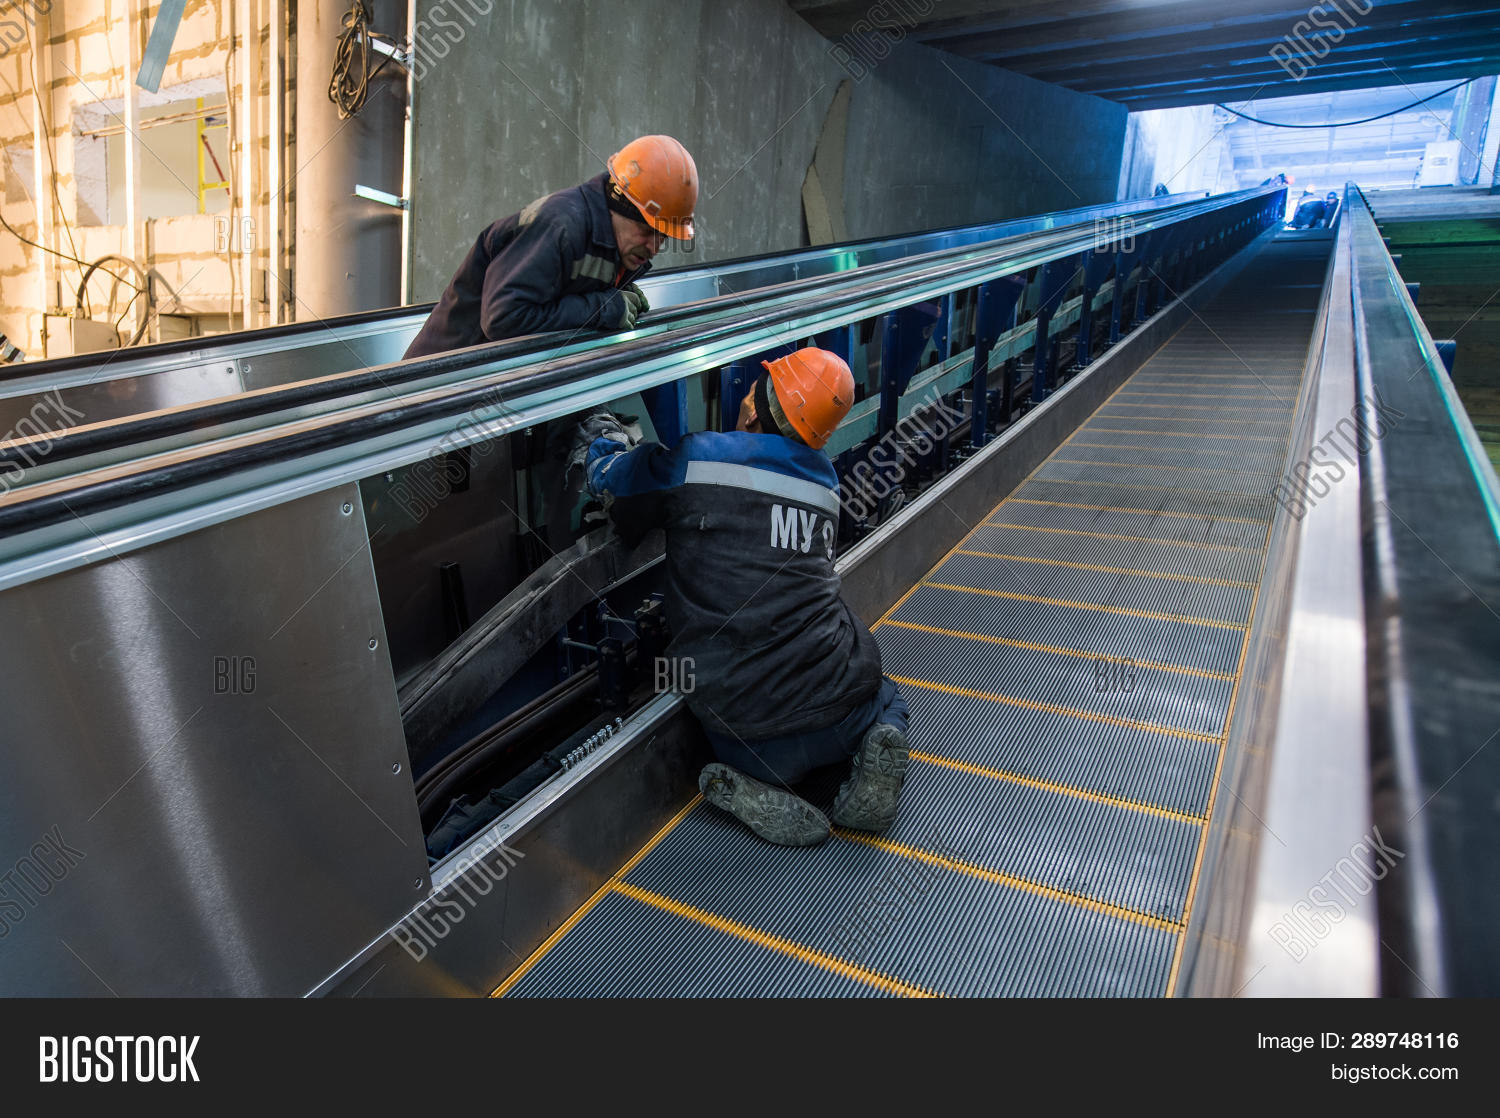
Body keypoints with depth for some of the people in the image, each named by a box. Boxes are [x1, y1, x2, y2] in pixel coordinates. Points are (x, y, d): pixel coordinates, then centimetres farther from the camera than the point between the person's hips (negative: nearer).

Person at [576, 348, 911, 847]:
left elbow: (612, 484, 11)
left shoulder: (698, 459, -6)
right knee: (885, 697, 37)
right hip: (838, 706, 2)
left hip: (747, 728, -2)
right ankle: (869, 767, 4)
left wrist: (603, 444, 34)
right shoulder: (824, 480, 9)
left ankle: (757, 798, -2)